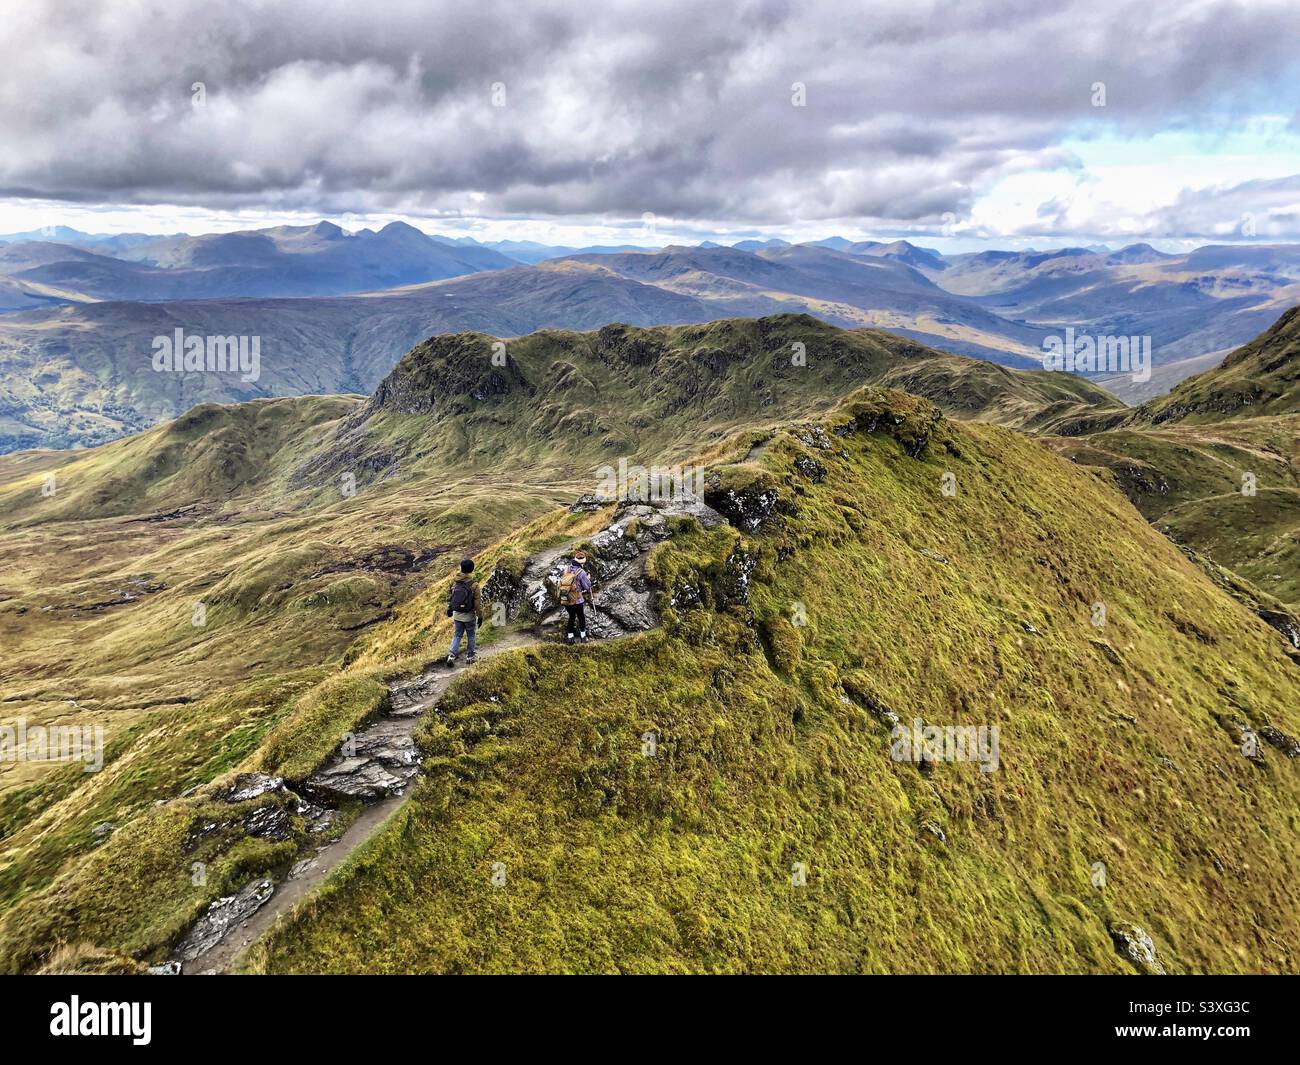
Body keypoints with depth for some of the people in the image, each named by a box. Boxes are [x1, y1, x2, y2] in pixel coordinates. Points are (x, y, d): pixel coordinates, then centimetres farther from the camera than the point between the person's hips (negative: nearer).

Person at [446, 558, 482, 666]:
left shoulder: (454, 582, -6)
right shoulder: (473, 585, -20)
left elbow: (450, 596, 7)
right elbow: (477, 603, -17)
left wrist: (449, 608, 22)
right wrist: (480, 616, -7)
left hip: (457, 614, 4)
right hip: (469, 615, -4)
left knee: (457, 635, 15)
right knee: (471, 635, 15)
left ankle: (452, 656, 5)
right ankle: (471, 656, 24)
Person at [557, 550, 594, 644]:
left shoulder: (566, 569, -2)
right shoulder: (581, 572, -18)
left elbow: (561, 580, 9)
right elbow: (587, 587, -11)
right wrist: (588, 579, 7)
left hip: (564, 600, 5)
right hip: (577, 600, -5)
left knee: (571, 617, 23)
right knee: (581, 618, 17)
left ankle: (570, 637, 24)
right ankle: (583, 637, 27)